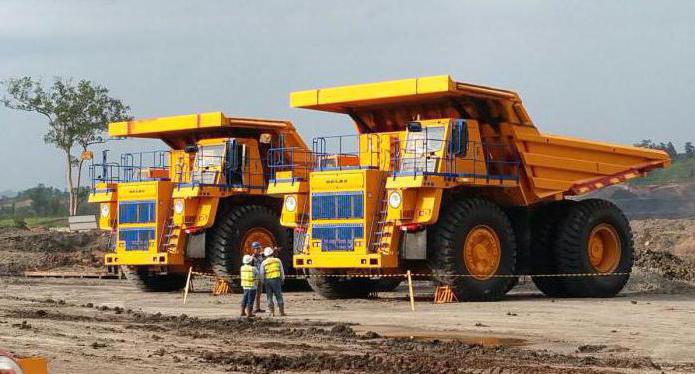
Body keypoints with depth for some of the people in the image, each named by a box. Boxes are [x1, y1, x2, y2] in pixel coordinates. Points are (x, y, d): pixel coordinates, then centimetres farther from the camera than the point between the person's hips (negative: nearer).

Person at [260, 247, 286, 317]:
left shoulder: (264, 263, 0)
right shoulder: (278, 260, 3)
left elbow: (262, 273, 1)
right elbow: (282, 271, 8)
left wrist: (263, 281, 14)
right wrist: (282, 279, 19)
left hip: (267, 280, 0)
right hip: (276, 279, 0)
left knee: (269, 297, 7)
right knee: (279, 296, 4)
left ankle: (272, 313, 1)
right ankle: (282, 312, 3)